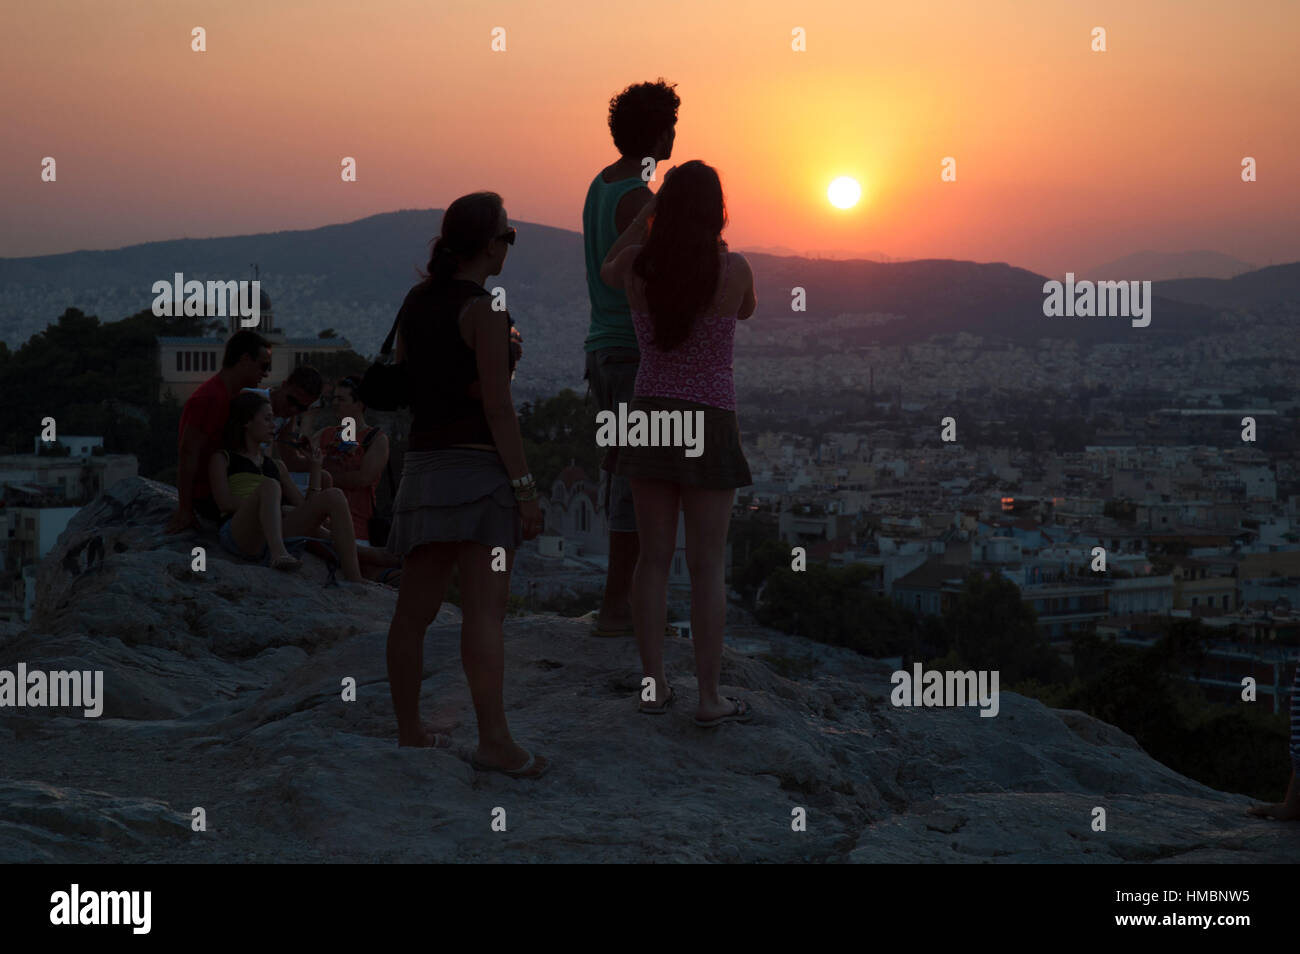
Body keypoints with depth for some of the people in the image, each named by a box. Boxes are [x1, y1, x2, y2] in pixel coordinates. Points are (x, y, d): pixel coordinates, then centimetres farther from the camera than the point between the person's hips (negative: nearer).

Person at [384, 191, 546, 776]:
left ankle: (409, 733, 19)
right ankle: (494, 739, -20)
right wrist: (525, 488, -13)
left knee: (414, 611, 11)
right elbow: (497, 407, -14)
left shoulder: (415, 302, 12)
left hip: (423, 464, 8)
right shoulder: (484, 310, -10)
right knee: (484, 610, -14)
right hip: (479, 465, -7)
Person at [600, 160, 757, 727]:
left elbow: (606, 269, 21)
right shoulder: (733, 269, -12)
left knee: (654, 557, 10)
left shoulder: (637, 266, -5)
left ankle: (654, 686, 14)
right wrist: (710, 244, 15)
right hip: (709, 424, -3)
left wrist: (650, 210, 18)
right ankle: (709, 698, 4)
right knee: (707, 564, 2)